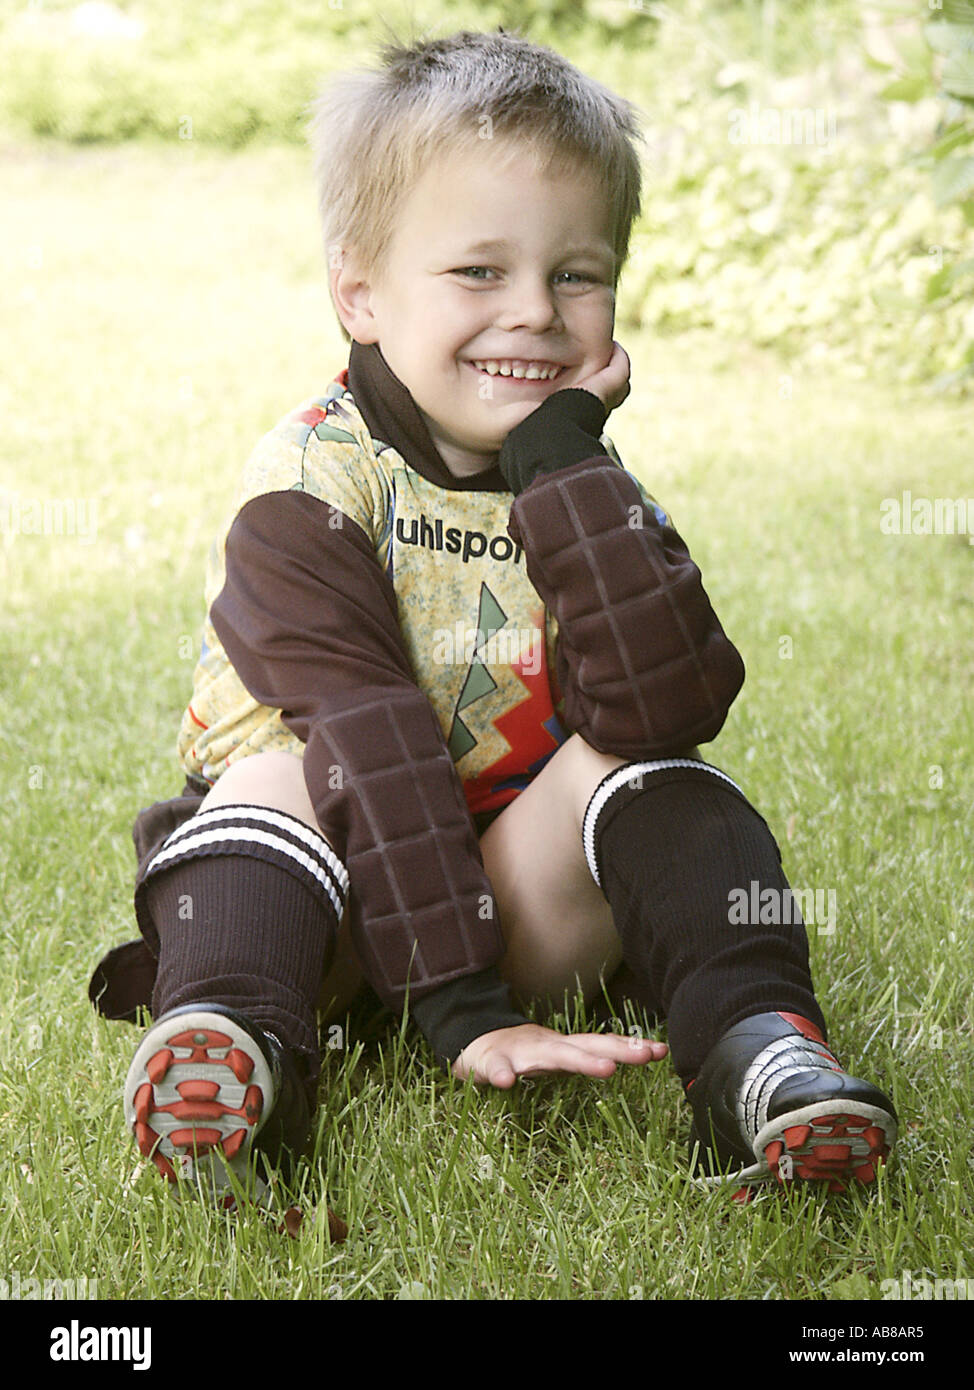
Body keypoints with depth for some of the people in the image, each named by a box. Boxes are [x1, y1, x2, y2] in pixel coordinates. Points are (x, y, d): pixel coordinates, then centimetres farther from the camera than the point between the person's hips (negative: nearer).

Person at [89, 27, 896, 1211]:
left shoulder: (587, 482, -4)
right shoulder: (314, 480, -15)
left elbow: (669, 707, -23)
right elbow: (370, 745, -26)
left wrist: (560, 466, -25)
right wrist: (460, 1012, -35)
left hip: (522, 880, 3)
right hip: (327, 875, -3)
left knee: (647, 774, -21)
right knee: (284, 772, -31)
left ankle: (757, 1044, -31)